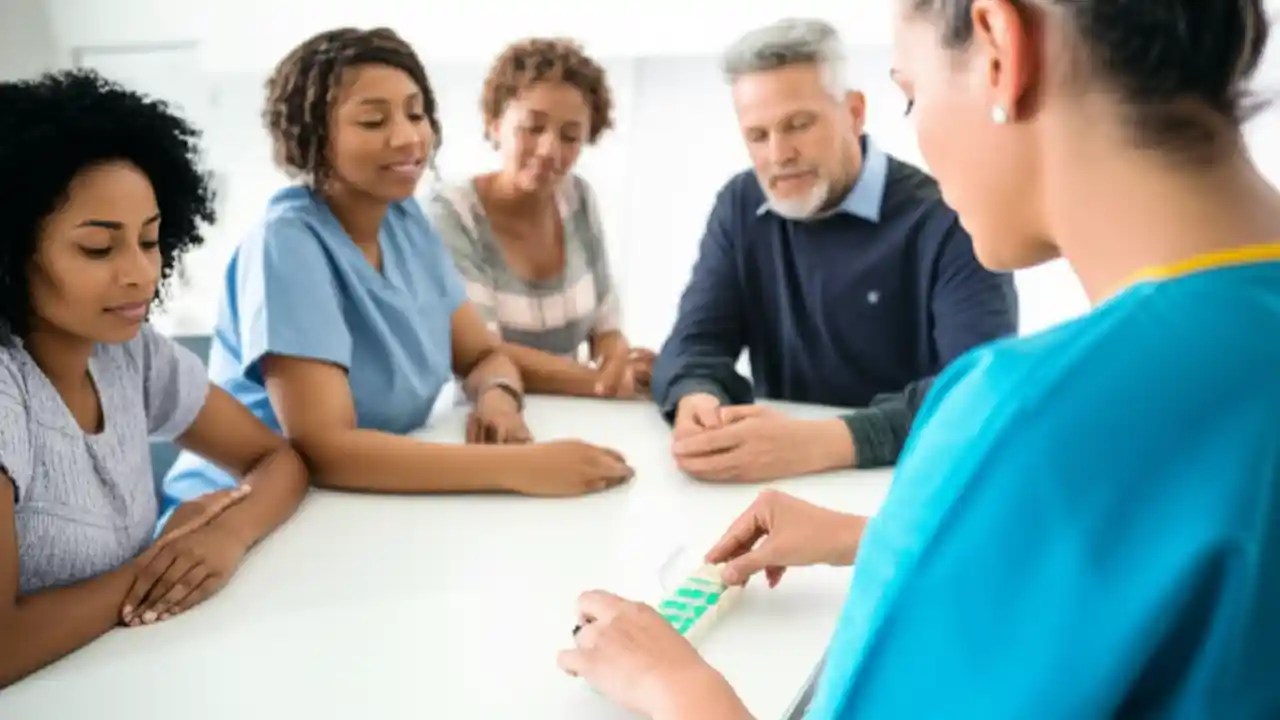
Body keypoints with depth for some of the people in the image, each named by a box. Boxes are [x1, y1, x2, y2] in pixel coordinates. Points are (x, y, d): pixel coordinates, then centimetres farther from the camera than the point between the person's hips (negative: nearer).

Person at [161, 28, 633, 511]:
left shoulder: (406, 221, 2)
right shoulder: (286, 243, -19)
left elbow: (483, 355, 6)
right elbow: (323, 449, -26)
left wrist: (498, 399, -17)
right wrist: (520, 466, -31)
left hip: (372, 505, 7)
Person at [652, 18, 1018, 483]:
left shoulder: (947, 220, -12)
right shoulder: (741, 208, 6)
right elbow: (697, 340, 0)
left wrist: (821, 442, -36)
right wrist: (696, 401, -23)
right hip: (781, 486, 4)